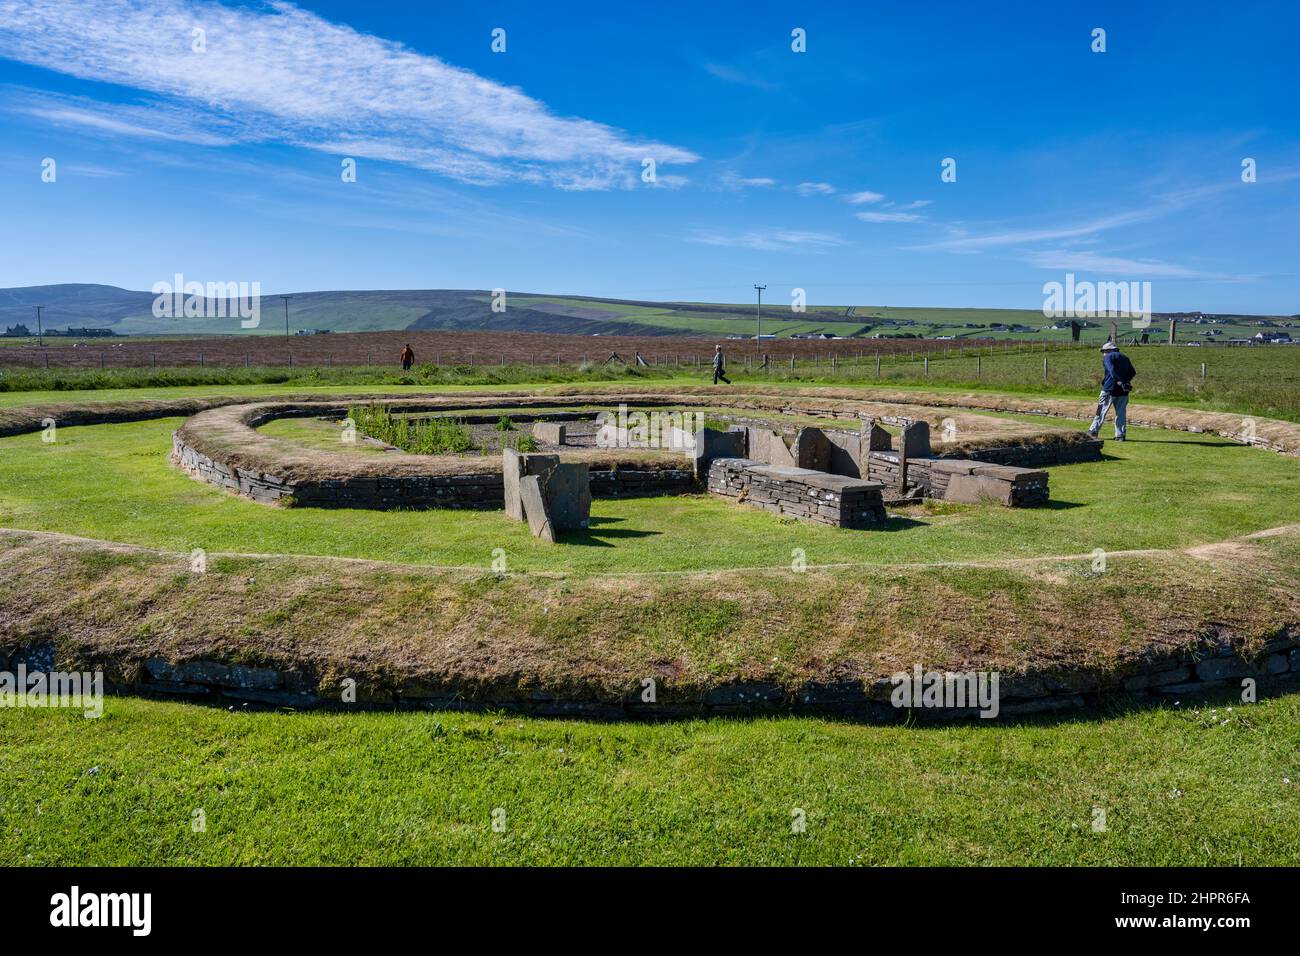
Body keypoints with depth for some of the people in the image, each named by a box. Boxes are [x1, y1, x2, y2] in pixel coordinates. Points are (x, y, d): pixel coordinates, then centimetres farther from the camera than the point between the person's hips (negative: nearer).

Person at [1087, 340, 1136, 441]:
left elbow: (1112, 370, -18)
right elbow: (1133, 372, 10)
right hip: (1123, 391, 5)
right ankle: (1120, 435, 3)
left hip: (1110, 388, -5)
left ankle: (1093, 431, 6)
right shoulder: (1125, 358, 19)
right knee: (1121, 413, 6)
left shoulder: (1107, 357, 0)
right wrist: (1126, 381, -1)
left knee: (1101, 411, 3)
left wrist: (1121, 382, -24)